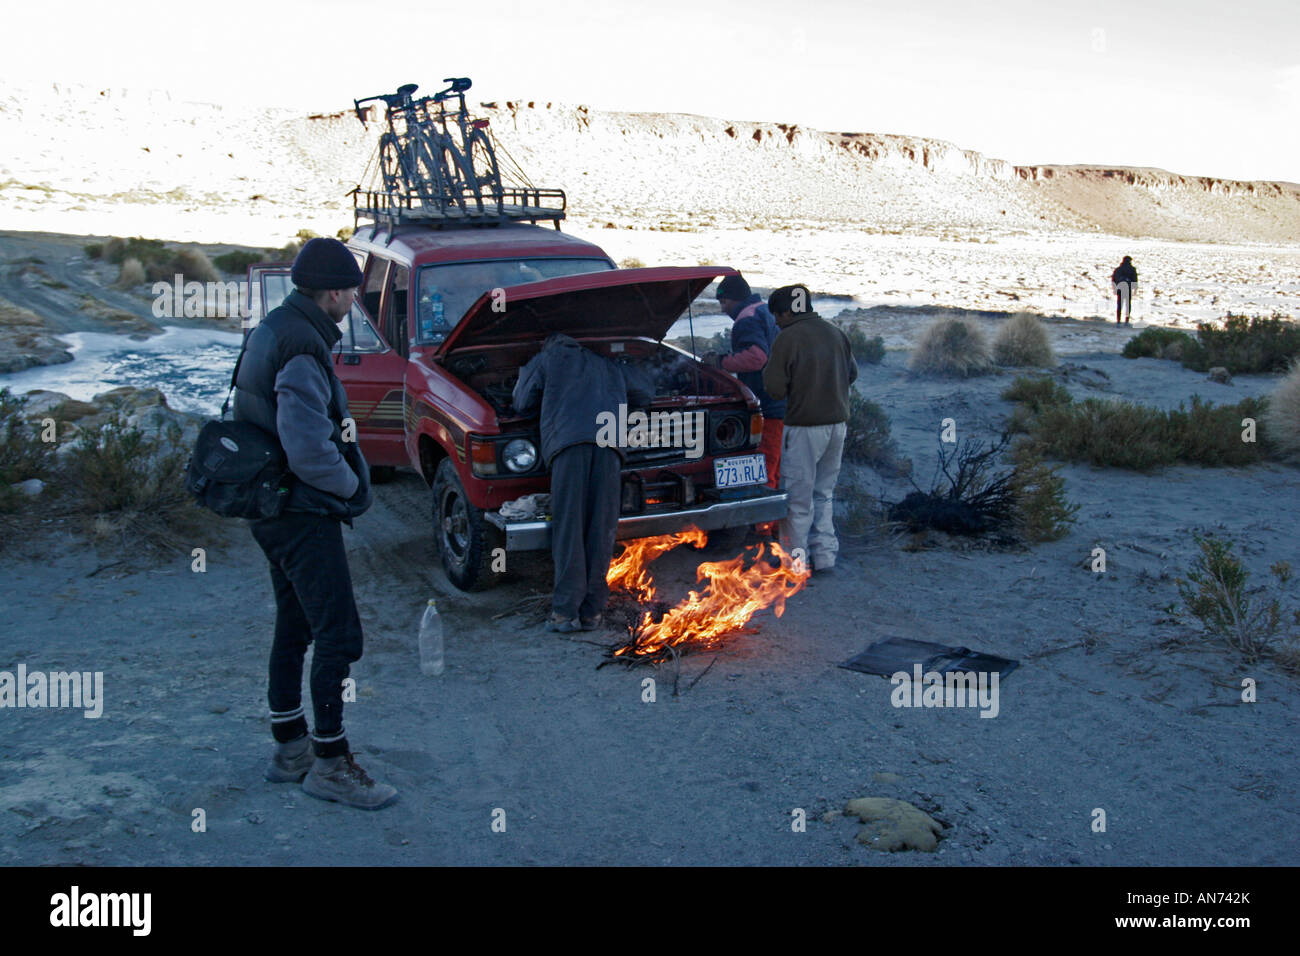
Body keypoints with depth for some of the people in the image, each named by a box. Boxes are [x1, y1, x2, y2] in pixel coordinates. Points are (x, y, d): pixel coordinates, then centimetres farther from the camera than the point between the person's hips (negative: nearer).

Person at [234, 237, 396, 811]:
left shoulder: (271, 331, 11)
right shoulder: (301, 348, -21)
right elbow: (308, 448, -29)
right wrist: (351, 485, -11)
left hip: (271, 509, 11)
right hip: (303, 513, -11)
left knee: (294, 628, 18)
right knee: (338, 635, -5)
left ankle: (289, 749, 29)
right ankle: (329, 764, 4)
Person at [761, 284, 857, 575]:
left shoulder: (788, 338, -12)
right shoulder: (835, 333, 8)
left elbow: (775, 388, -12)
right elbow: (852, 374, 18)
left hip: (805, 427, -6)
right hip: (837, 423, 7)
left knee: (798, 497, 2)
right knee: (823, 493, 16)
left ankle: (795, 560, 7)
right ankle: (825, 555, 17)